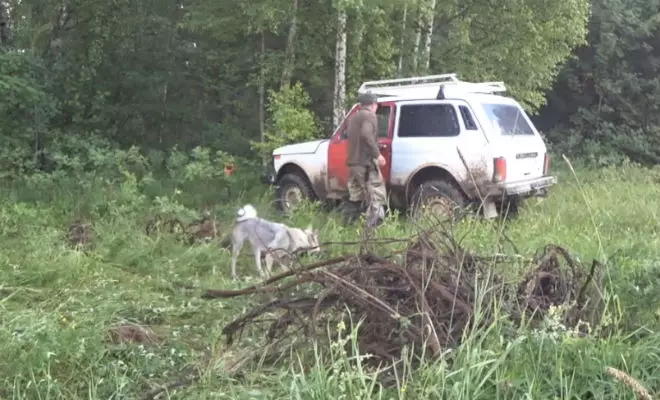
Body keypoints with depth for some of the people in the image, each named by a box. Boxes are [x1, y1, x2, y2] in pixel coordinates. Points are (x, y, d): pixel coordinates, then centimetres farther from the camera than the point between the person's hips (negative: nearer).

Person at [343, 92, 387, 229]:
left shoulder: (353, 118, 20)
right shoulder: (369, 116, -8)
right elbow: (366, 135, -25)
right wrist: (377, 154, -22)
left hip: (353, 162, 9)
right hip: (366, 163, -9)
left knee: (355, 197, 18)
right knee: (376, 197, -11)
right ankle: (372, 228, -20)